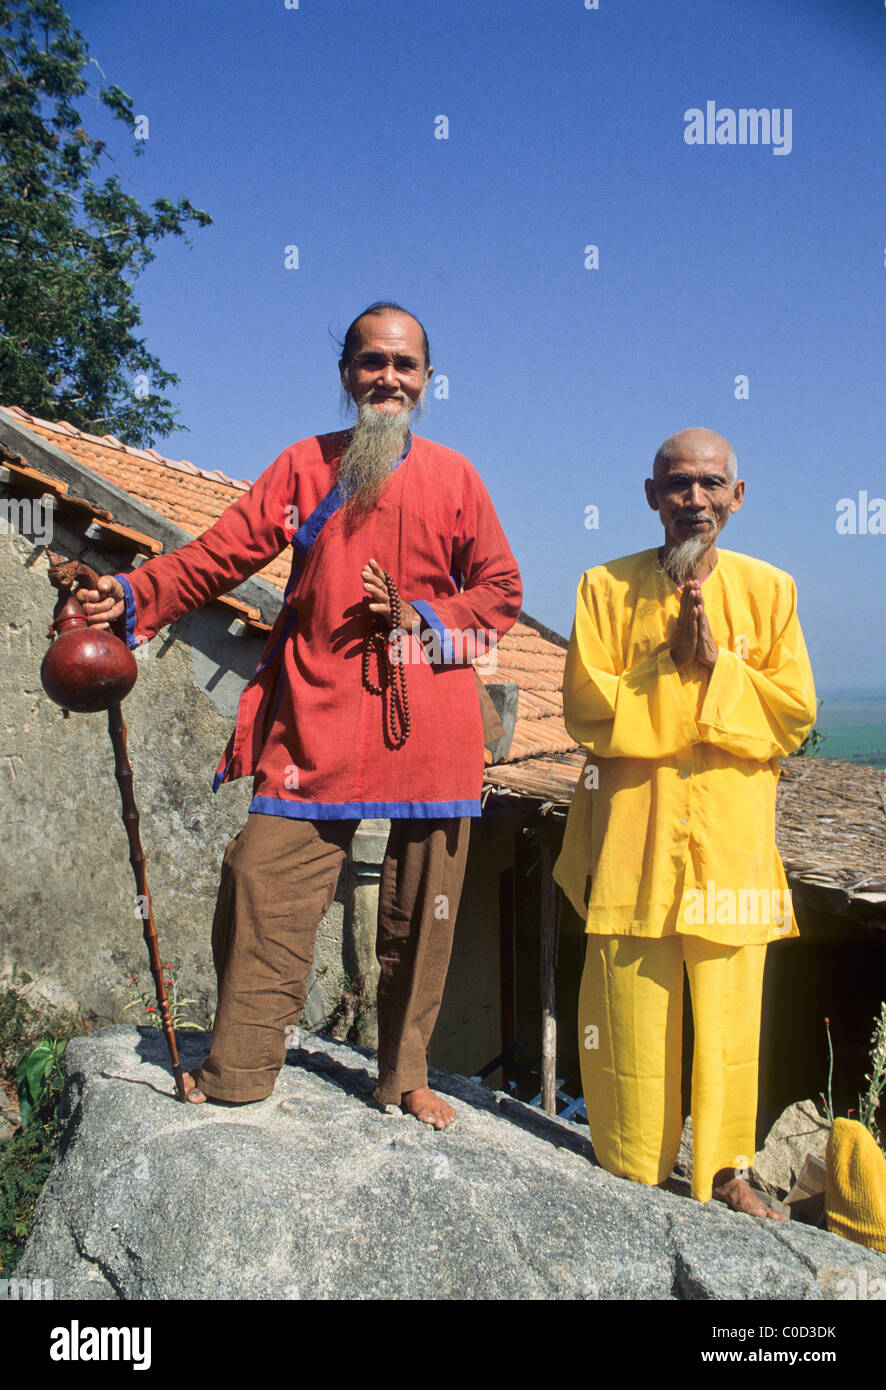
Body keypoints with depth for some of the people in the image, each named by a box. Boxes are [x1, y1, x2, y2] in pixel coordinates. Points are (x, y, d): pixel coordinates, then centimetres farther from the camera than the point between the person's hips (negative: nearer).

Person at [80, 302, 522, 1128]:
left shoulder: (453, 477, 10)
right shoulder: (304, 466, 10)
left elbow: (501, 591, 11)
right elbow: (220, 554, 1)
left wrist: (423, 619, -6)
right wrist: (135, 597, -15)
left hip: (427, 726, 1)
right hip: (319, 718, 0)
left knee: (419, 911, 6)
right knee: (265, 883, -8)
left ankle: (404, 1077, 22)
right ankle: (236, 1073, 7)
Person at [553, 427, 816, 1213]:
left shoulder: (769, 590, 7)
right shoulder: (607, 588, 4)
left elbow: (795, 714, 0)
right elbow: (587, 708, -6)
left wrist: (716, 666, -12)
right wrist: (674, 665, -13)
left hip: (732, 839, 1)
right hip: (633, 833, -1)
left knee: (730, 1012, 5)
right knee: (631, 1014, 3)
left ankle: (727, 1170, 26)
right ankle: (630, 1172, 23)